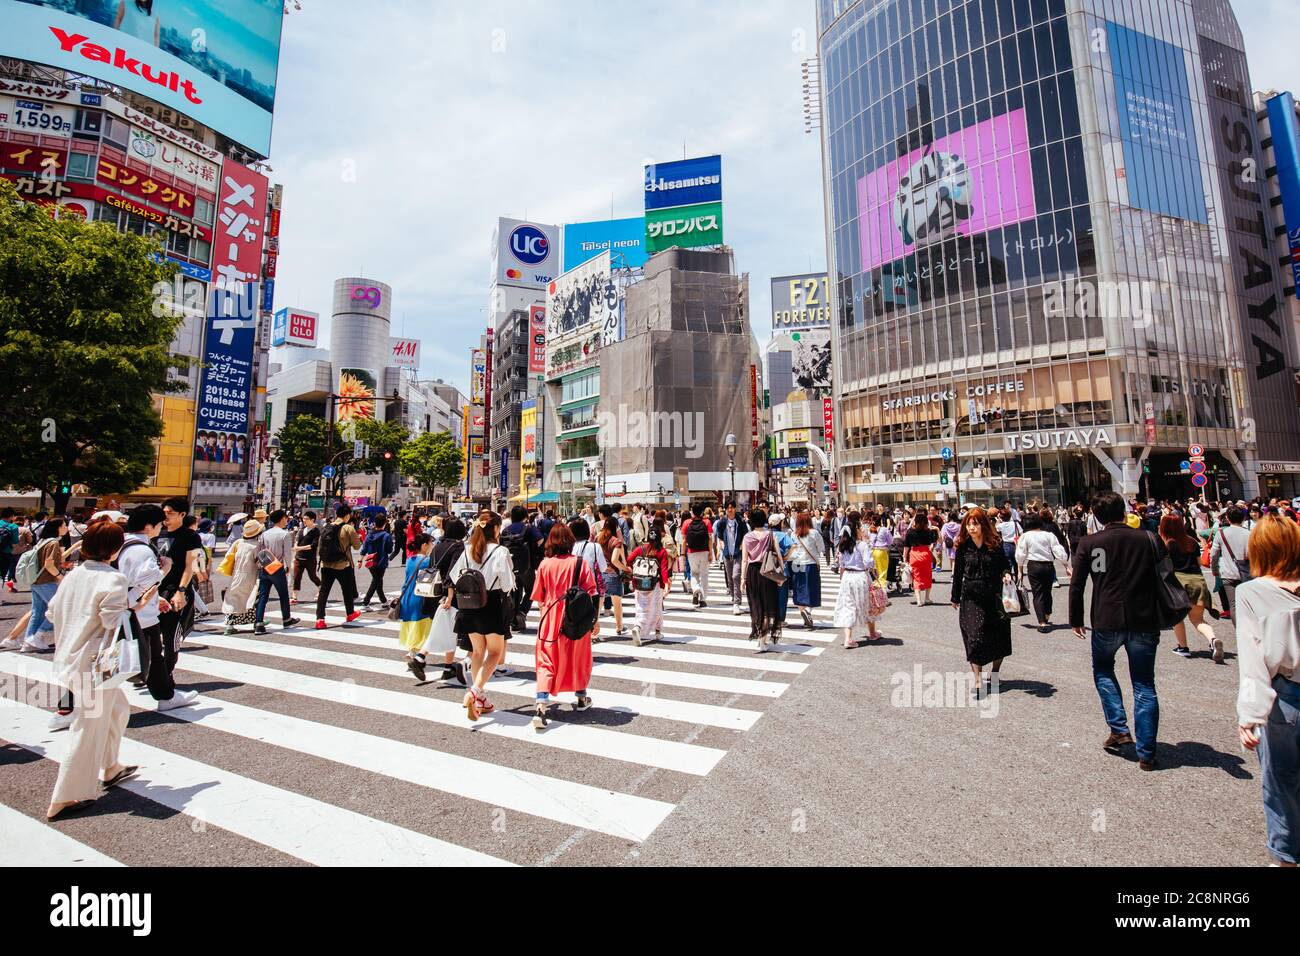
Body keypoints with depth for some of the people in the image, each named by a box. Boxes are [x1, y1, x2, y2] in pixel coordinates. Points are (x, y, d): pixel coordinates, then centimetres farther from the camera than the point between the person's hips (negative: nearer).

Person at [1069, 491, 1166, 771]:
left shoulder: (1090, 543, -4)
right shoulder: (1149, 540, 1)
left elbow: (1076, 585, -4)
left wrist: (1076, 619, 7)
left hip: (1106, 621, -2)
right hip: (1143, 622, 2)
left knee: (1103, 671, 23)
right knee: (1144, 686, 10)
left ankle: (1118, 728, 12)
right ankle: (1146, 753, 13)